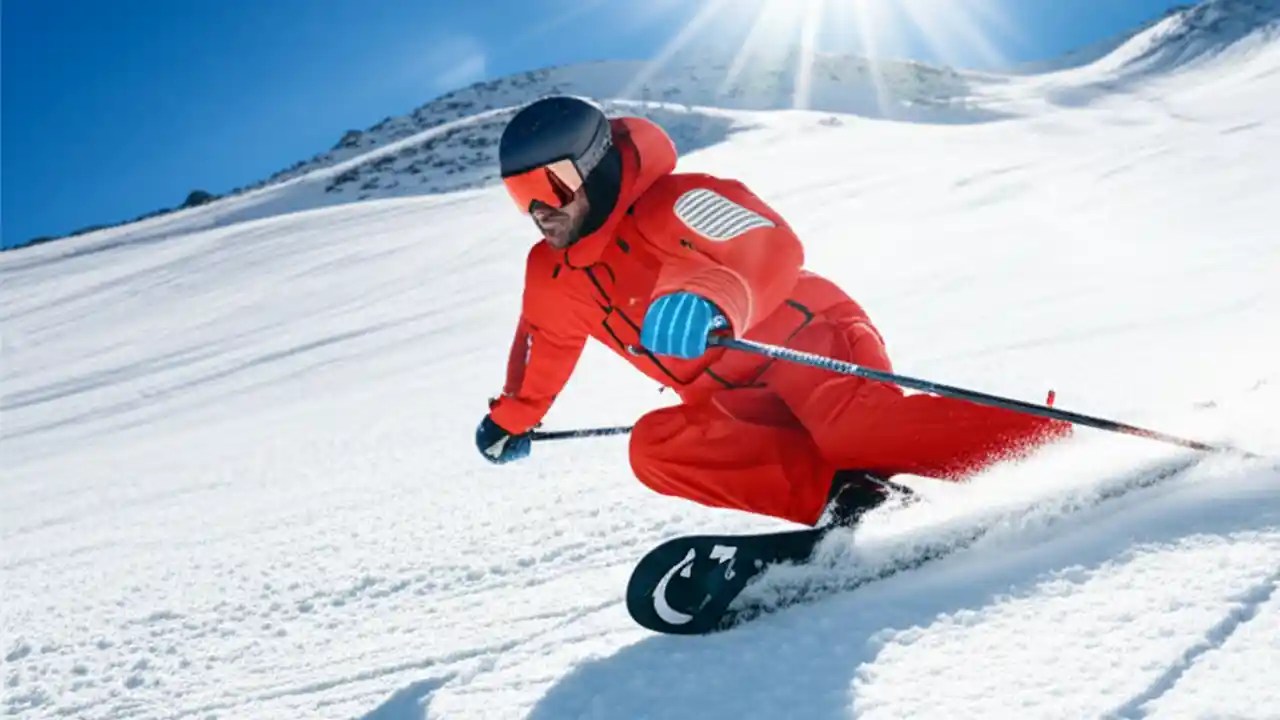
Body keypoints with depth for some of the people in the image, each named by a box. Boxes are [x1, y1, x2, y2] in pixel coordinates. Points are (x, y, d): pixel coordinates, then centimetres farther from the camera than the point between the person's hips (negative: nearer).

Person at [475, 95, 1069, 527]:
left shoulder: (670, 203, -16)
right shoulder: (553, 276, 7)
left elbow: (774, 248, -30)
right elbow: (545, 343, 28)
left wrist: (716, 300, -50)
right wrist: (512, 417, 40)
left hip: (805, 339, -7)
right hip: (736, 406, 7)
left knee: (853, 424, -37)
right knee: (654, 447, -20)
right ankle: (842, 493, -26)